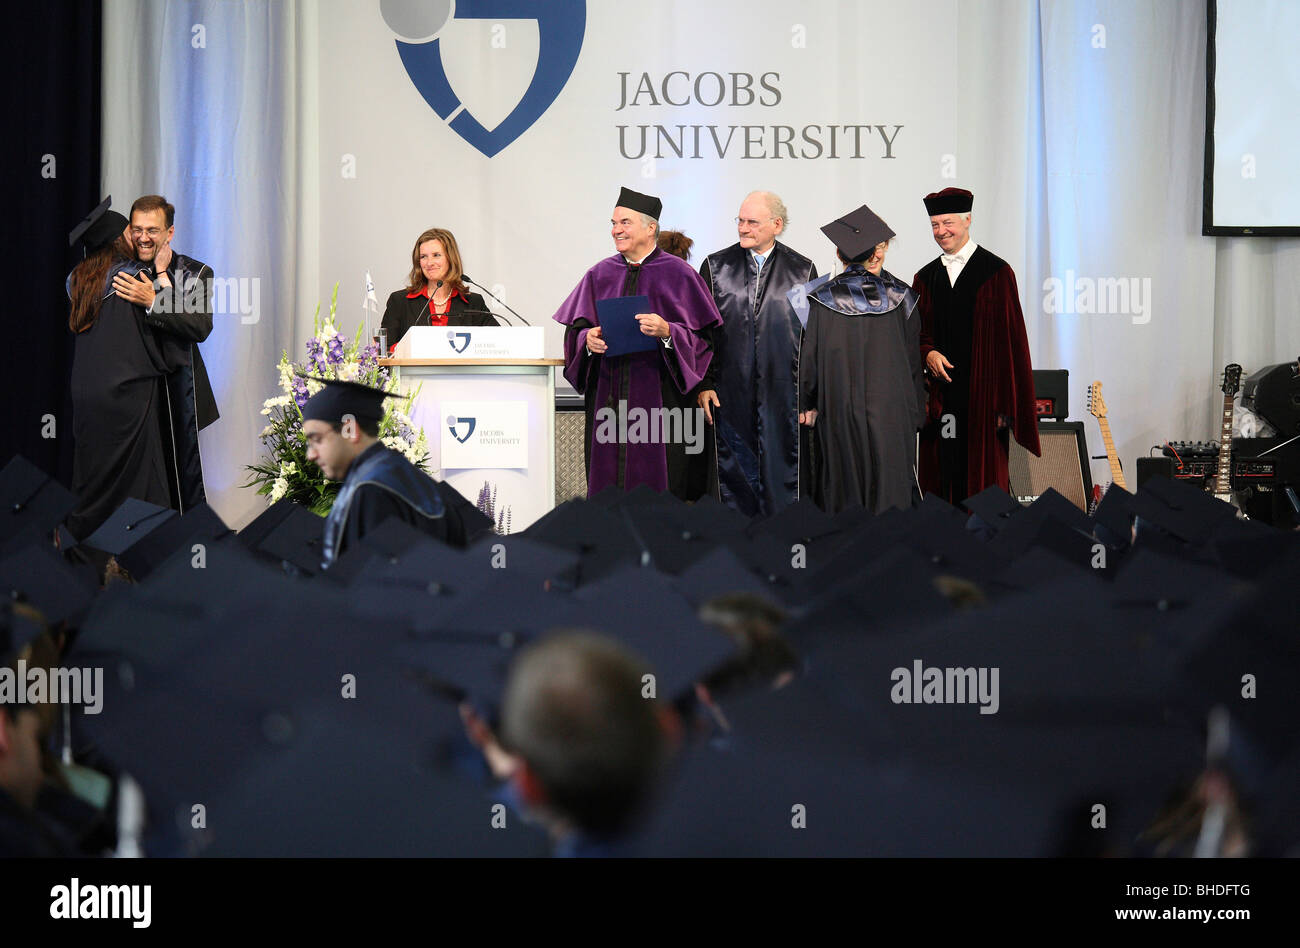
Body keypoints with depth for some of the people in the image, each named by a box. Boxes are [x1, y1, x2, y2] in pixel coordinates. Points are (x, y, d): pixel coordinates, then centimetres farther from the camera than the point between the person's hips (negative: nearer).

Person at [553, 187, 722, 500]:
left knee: (657, 484, -5)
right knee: (608, 484, 2)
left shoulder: (677, 274, 0)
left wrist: (667, 332, -21)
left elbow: (702, 336, -4)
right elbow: (576, 329, 12)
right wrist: (588, 339, -9)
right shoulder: (600, 275, 12)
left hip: (659, 397, -4)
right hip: (607, 396, 4)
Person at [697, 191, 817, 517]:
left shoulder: (802, 271, 4)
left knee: (781, 476, 2)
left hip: (783, 395, -1)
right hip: (731, 391, 1)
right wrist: (703, 384, -3)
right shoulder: (716, 267, 5)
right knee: (736, 477, 5)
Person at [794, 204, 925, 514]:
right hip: (893, 410, 1)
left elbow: (810, 353, -2)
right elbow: (913, 357, 3)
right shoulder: (899, 296, -1)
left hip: (839, 410, -1)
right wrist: (913, 412, 11)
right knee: (890, 488, 4)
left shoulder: (823, 298, -5)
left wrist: (806, 404, 8)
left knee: (844, 492, 5)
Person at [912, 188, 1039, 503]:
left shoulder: (996, 272, 0)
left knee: (985, 480, -4)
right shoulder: (926, 278, 13)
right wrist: (928, 353, -8)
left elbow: (1010, 339, -3)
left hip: (982, 394, -4)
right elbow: (916, 333, 17)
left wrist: (1005, 403, -9)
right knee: (944, 481, 2)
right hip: (941, 399, 4)